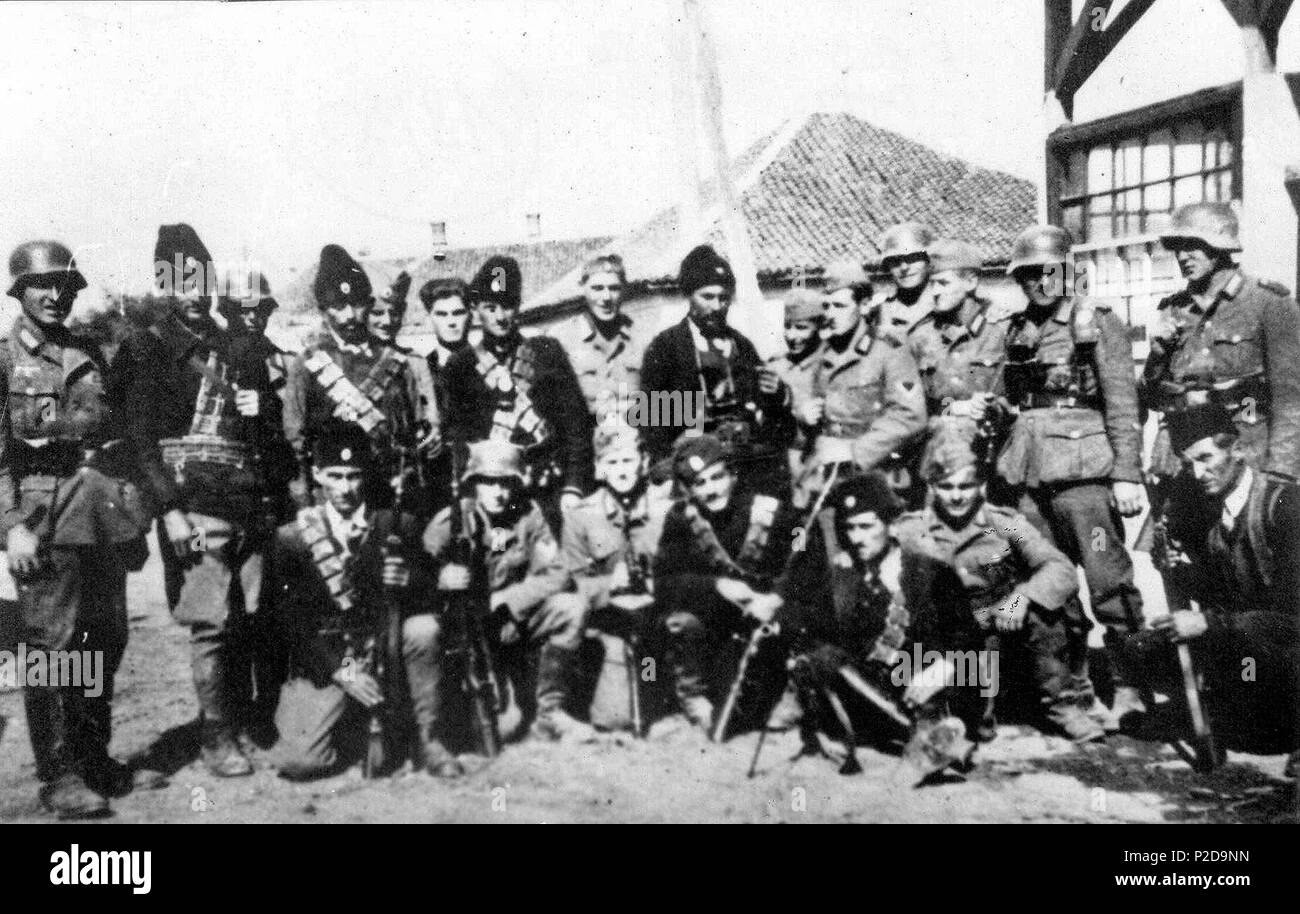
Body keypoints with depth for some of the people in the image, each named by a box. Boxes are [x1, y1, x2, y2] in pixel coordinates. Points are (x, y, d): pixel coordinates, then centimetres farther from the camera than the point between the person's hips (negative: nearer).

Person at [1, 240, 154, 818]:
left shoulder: (91, 354, 16)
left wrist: (136, 516, 13)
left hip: (108, 515, 5)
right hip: (47, 519, -5)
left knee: (107, 640, 10)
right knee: (52, 646, -3)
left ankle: (95, 755, 25)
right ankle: (58, 776, 5)